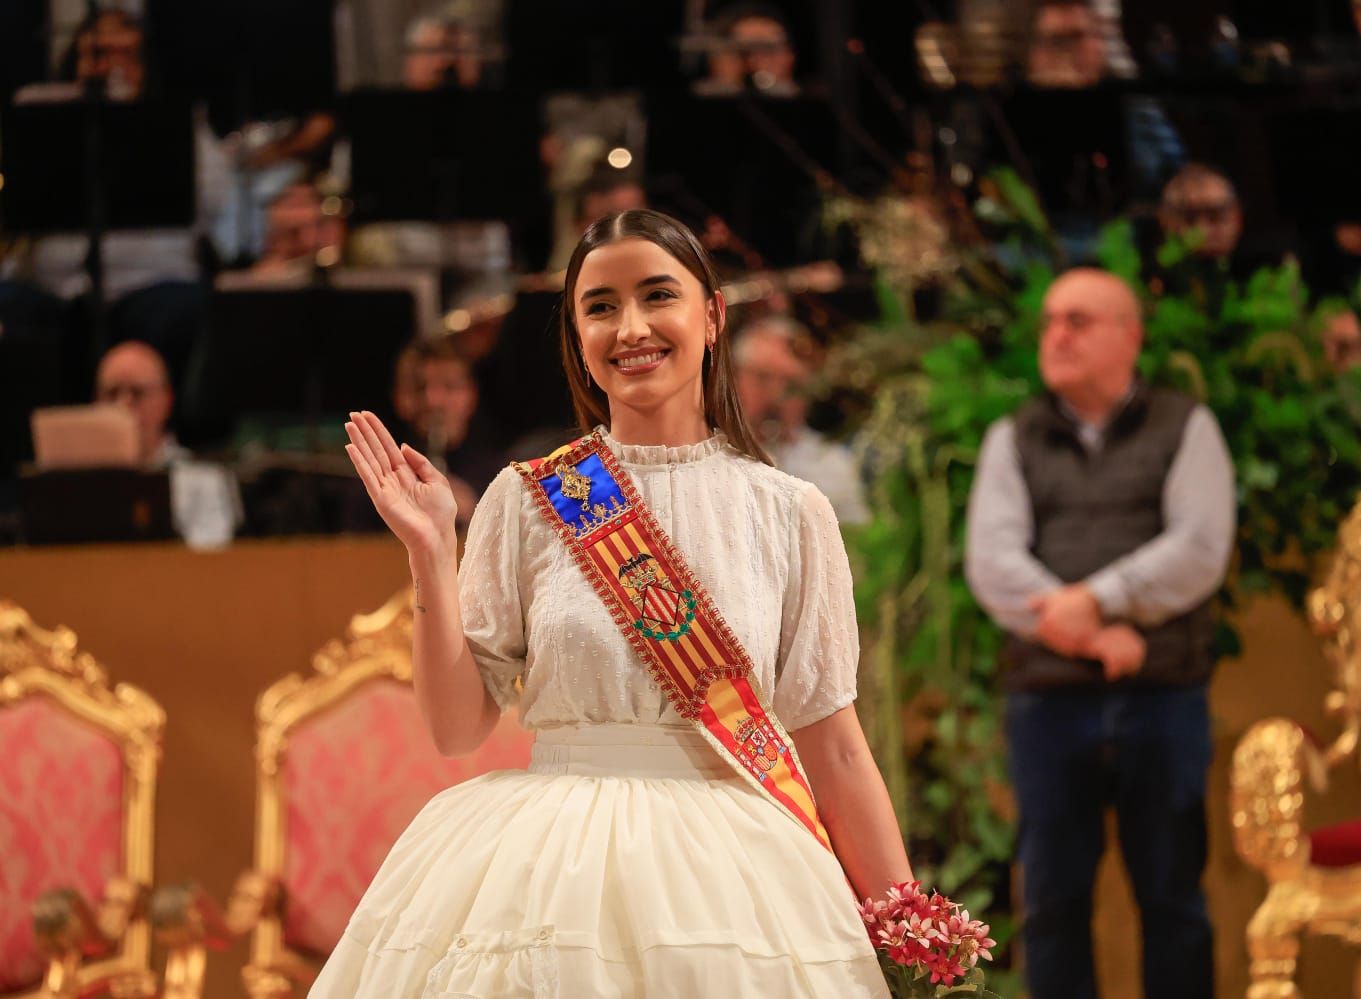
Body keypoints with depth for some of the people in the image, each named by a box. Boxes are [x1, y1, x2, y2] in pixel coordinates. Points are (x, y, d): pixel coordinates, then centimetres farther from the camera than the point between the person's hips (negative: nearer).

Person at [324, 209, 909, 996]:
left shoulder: (789, 512, 5)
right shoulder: (528, 502, 4)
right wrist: (431, 554, -7)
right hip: (554, 871, 0)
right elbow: (459, 725, 2)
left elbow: (834, 751, 5)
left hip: (730, 886, 0)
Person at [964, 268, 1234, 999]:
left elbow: (1199, 549, -5)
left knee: (1171, 897, 1)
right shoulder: (1013, 441, 13)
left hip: (1162, 696, -2)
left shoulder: (1185, 430, 8)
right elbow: (992, 560, -1)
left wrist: (1096, 599, -15)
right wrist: (1090, 636, -13)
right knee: (1053, 900, 1)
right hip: (1048, 698, 2)